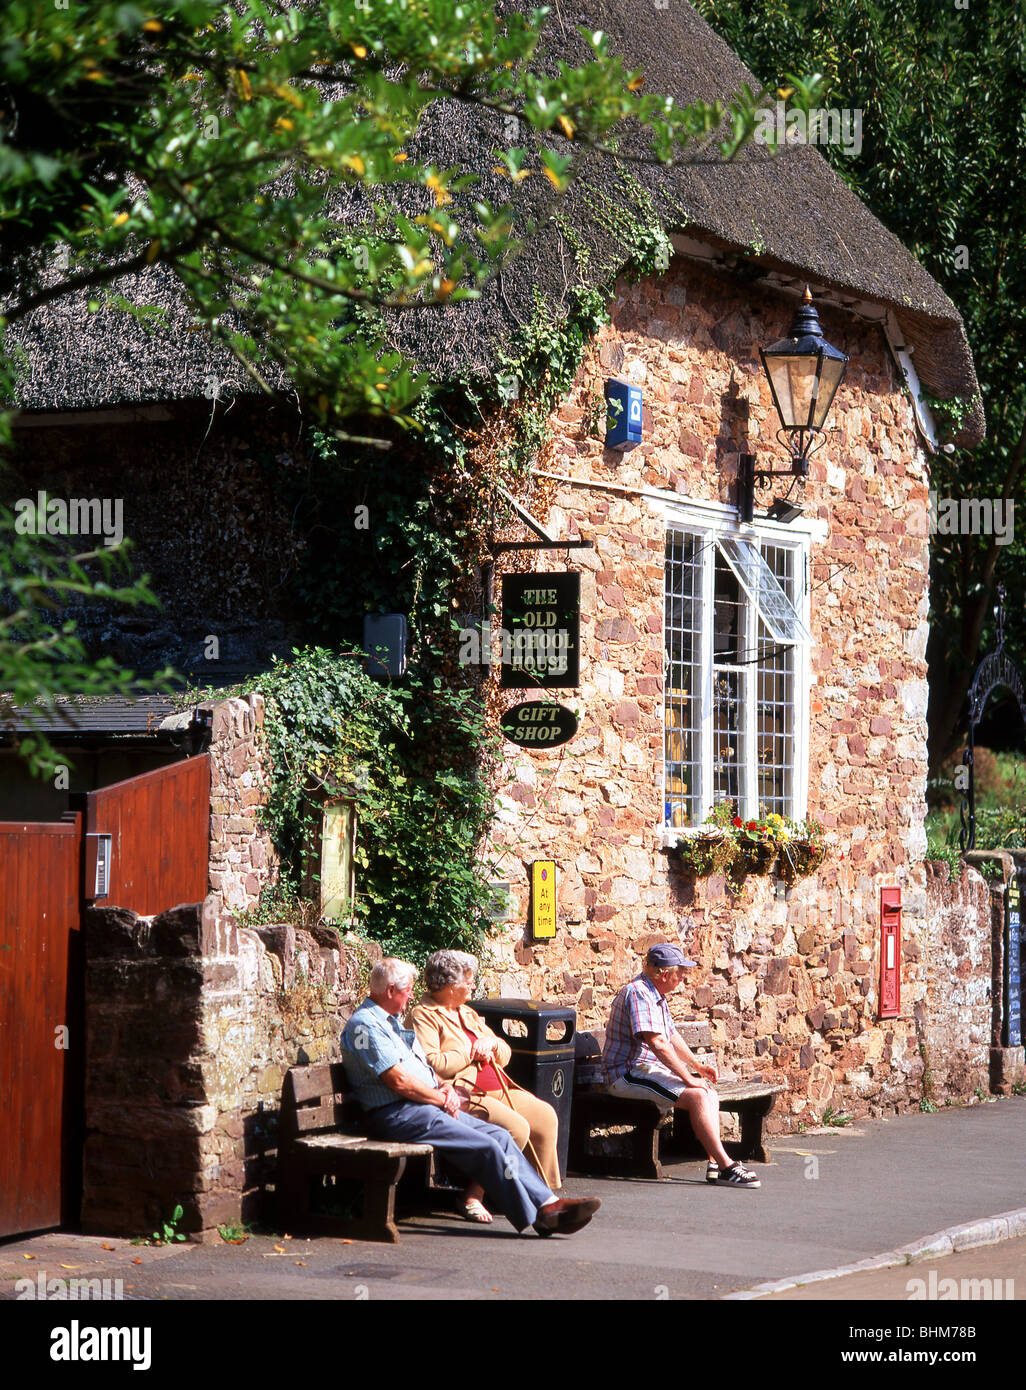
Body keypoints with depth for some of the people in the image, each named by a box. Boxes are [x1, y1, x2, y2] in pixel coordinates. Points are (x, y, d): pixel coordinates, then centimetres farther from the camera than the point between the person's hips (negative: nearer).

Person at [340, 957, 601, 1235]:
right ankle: (539, 1217, -16)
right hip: (398, 1115, -10)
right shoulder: (365, 1025, -10)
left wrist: (444, 1087, 6)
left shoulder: (391, 1021, 23)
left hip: (427, 1106, 10)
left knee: (500, 1136, -3)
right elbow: (398, 1080, -18)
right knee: (486, 1147, -19)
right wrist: (443, 1098, -7)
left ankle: (547, 1201, -9)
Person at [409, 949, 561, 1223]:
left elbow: (505, 1053, 25)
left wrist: (490, 1043, 2)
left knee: (545, 1116, -7)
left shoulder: (467, 1013, 23)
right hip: (463, 1095, -9)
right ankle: (473, 1196, -19)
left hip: (497, 1091, 9)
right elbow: (433, 1065, -19)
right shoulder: (423, 1016, -4)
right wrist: (471, 1052, -8)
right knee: (516, 1128, -27)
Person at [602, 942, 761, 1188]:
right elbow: (658, 1043, -26)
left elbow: (672, 1036, 28)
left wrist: (698, 1065, 17)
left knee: (709, 1091, -2)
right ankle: (726, 1167, -22)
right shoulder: (638, 994, -18)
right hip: (629, 1075, -11)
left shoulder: (657, 996, 16)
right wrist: (688, 1077, -22)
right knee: (698, 1095, -22)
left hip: (651, 1070, 11)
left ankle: (715, 1163, -9)